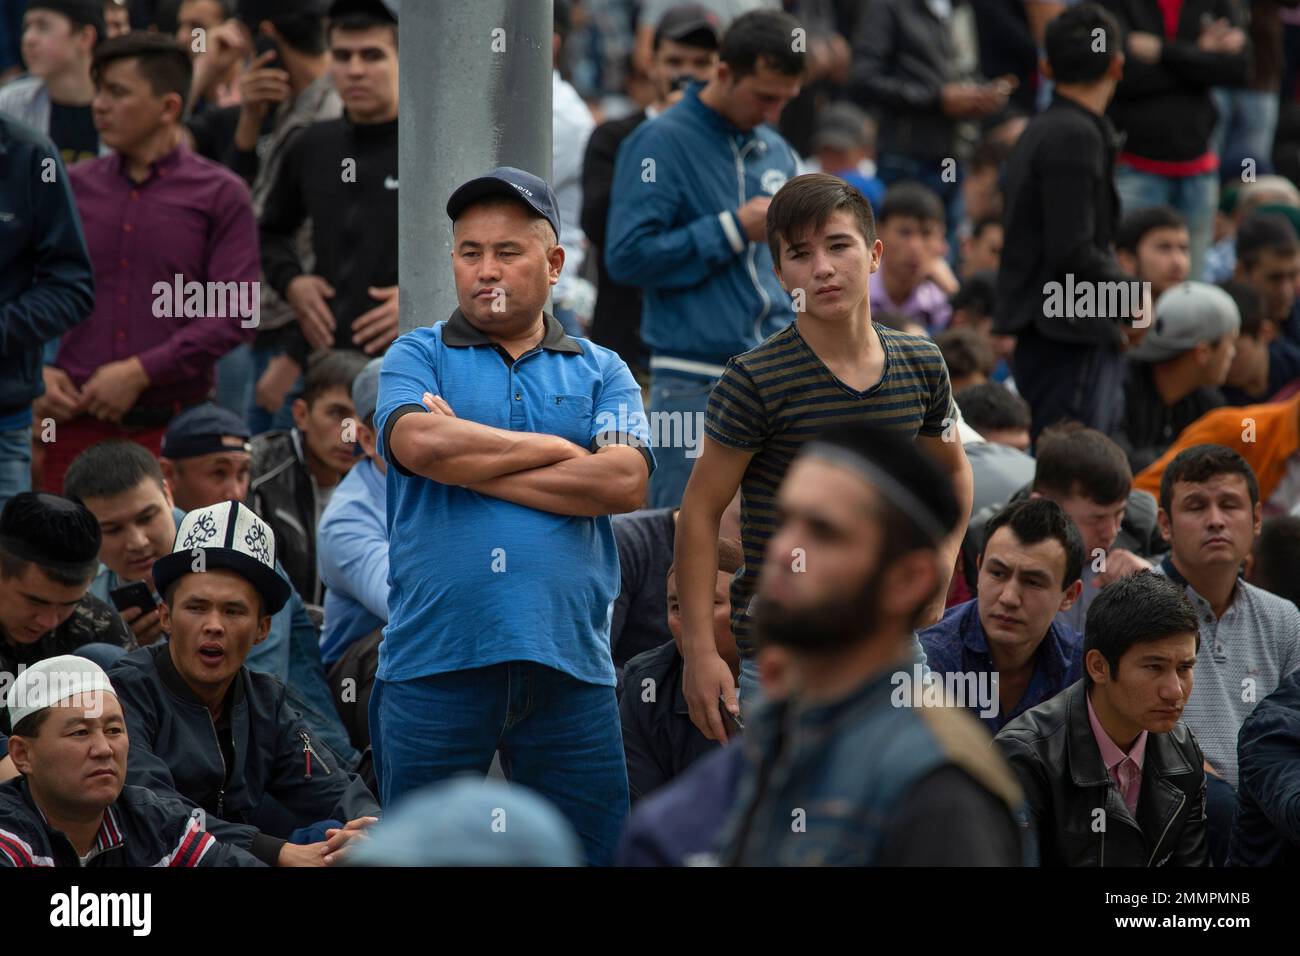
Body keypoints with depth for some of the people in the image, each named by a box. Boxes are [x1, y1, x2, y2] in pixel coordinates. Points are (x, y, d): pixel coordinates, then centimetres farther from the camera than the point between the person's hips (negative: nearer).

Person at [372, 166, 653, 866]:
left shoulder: (600, 372, 14)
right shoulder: (417, 357, 11)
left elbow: (625, 482, -5)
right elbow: (421, 443, -12)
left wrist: (473, 466, -5)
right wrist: (559, 450, -3)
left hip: (569, 663, 1)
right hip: (435, 658, -1)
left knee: (590, 846, 2)